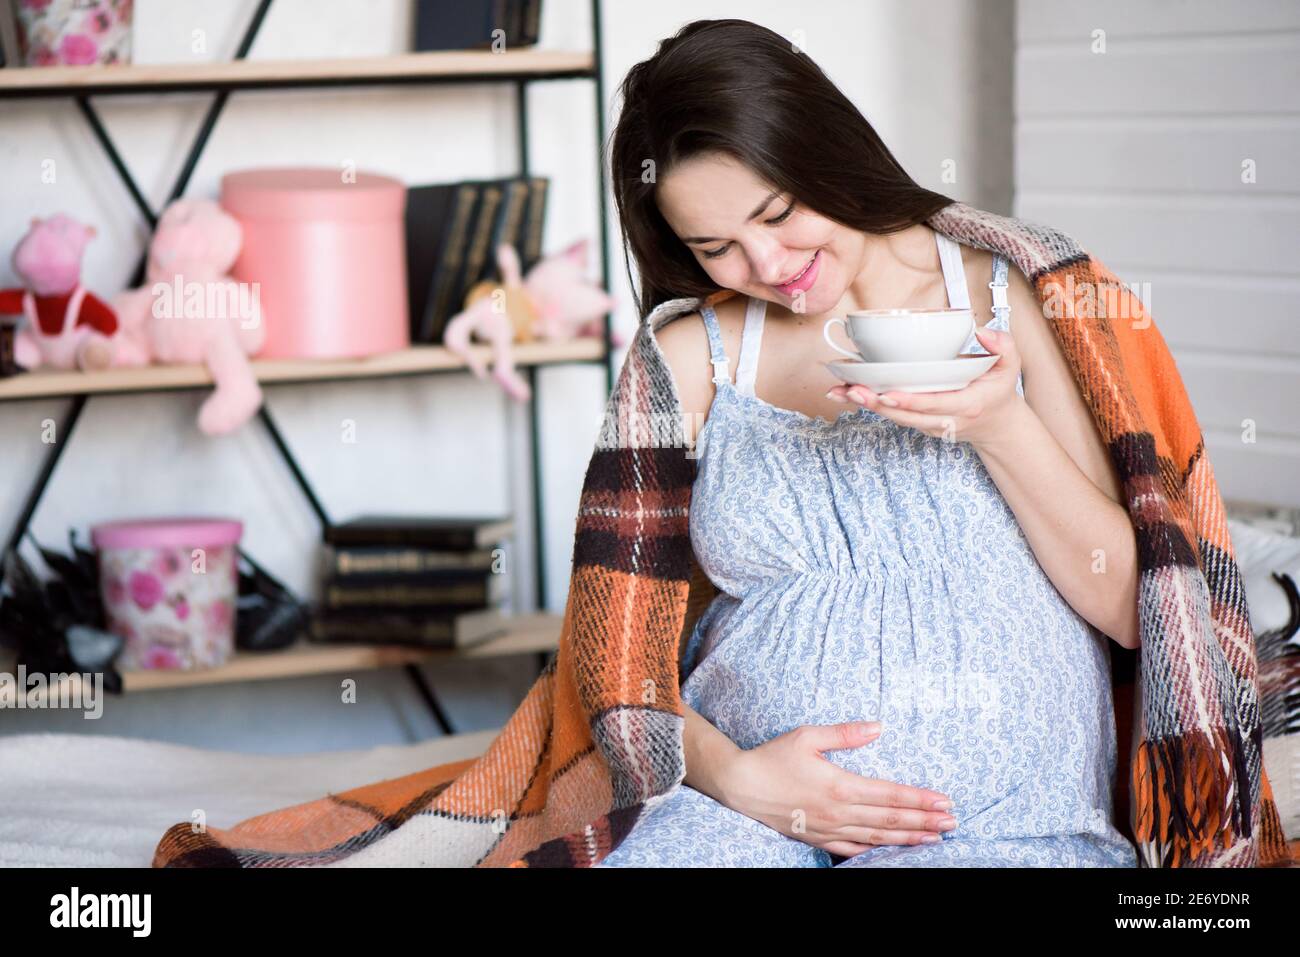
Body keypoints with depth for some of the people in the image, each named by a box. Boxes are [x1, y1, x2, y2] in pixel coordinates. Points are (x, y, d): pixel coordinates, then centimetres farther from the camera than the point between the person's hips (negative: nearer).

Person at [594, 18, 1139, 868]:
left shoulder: (1015, 303, 6)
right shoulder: (691, 359, 11)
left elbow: (1132, 610, 3)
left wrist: (1003, 430, -11)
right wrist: (733, 776, -12)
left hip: (1007, 821, -1)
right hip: (756, 805, 1)